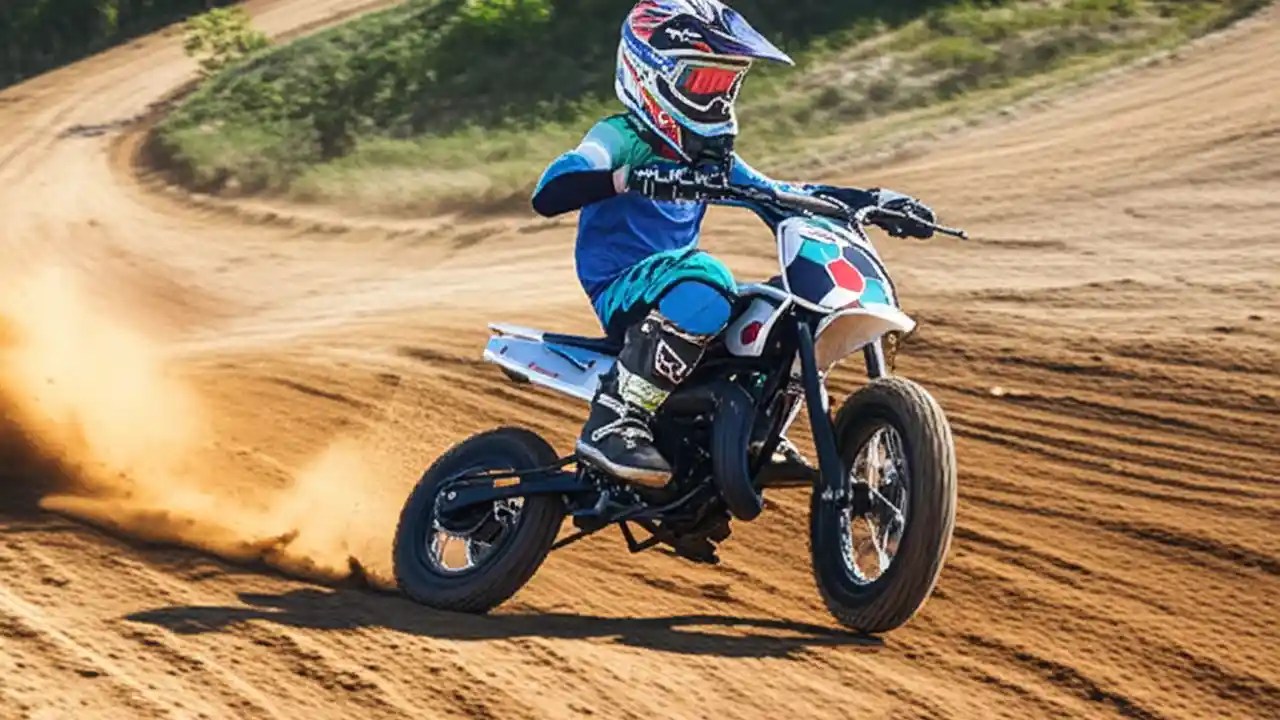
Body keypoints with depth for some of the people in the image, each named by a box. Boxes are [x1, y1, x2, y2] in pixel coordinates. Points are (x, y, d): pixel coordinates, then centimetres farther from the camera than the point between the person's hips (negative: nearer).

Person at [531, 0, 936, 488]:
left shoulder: (711, 158, 17)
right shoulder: (621, 139, -7)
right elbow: (549, 194, -25)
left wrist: (874, 201, 7)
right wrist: (636, 178, -40)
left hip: (676, 285, 8)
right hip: (623, 290, -8)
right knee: (703, 280, -39)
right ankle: (614, 423, -37)